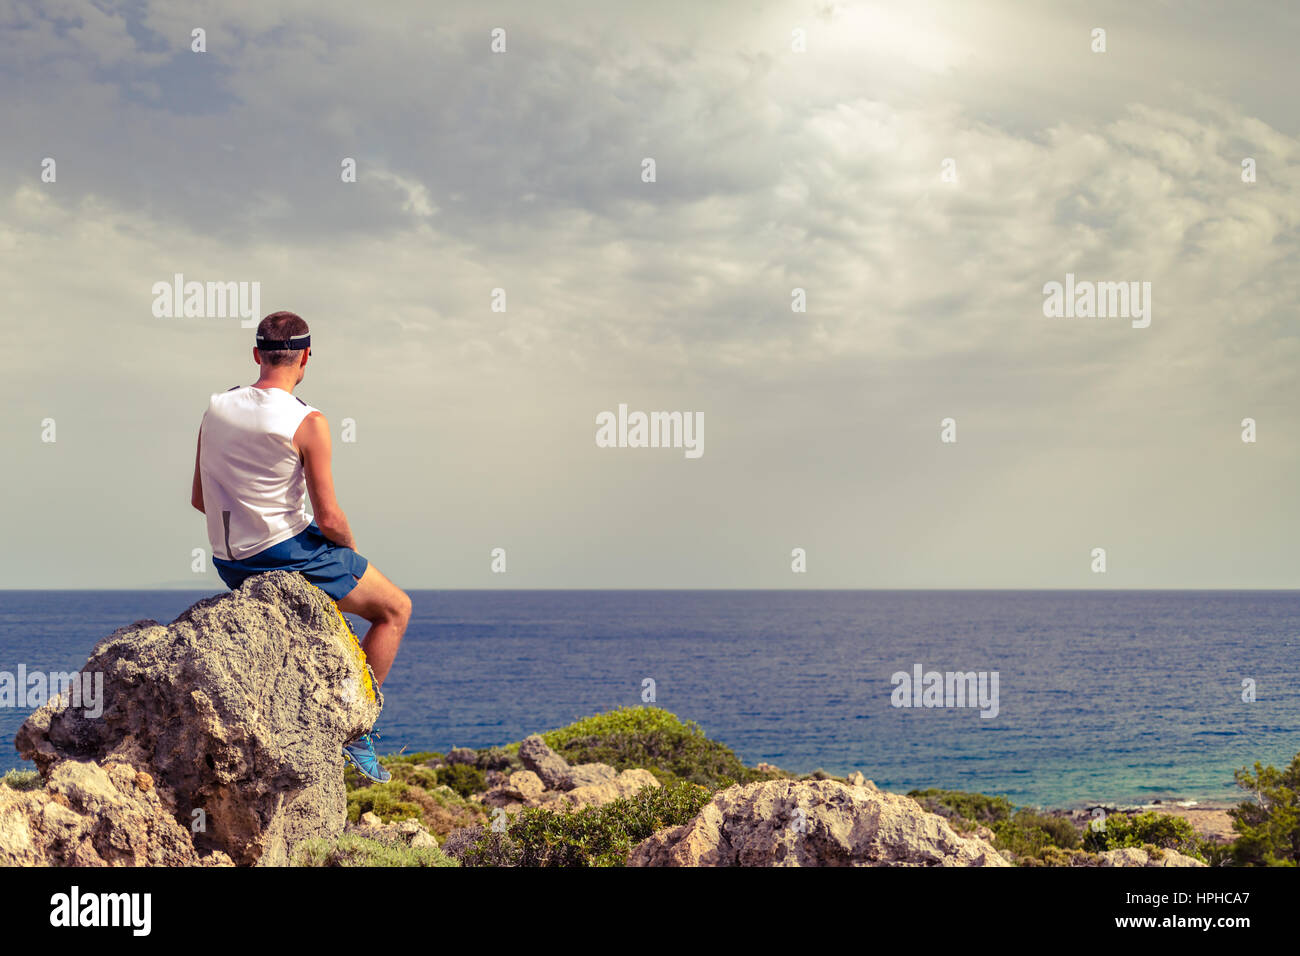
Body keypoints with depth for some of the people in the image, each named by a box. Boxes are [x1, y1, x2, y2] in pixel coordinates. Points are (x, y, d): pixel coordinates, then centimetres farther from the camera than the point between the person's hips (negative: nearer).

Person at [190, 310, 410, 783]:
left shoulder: (216, 408, 2)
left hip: (229, 563, 7)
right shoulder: (307, 423, -17)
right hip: (286, 554, -7)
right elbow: (328, 519, -16)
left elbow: (199, 499, 9)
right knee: (395, 608, 10)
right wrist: (351, 548, 5)